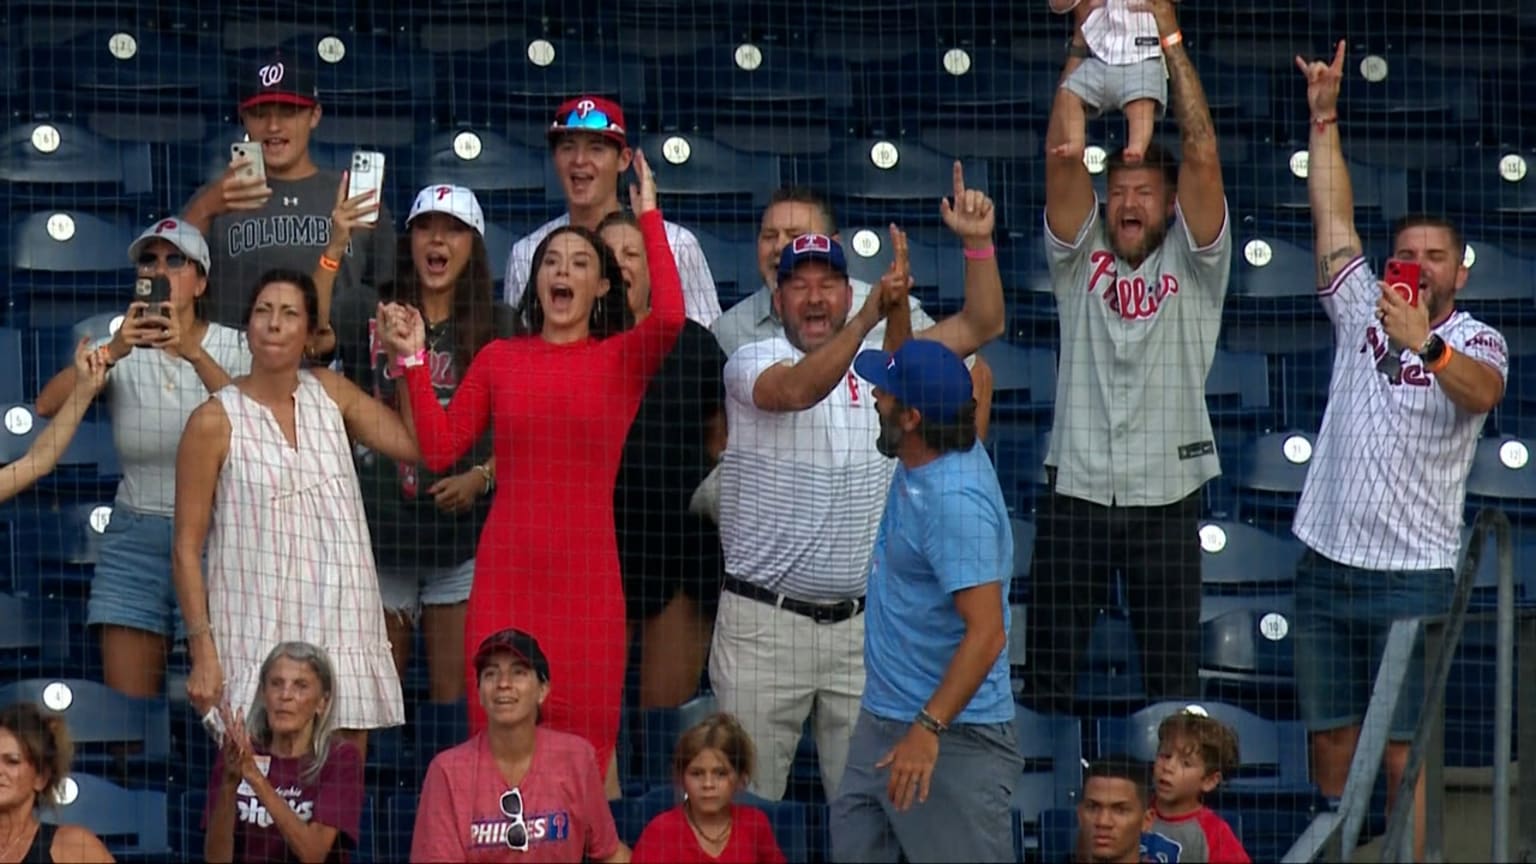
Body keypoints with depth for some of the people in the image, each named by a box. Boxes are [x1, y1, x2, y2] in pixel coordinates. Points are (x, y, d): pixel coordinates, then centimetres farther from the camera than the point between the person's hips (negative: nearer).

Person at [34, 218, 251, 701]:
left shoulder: (231, 347, 0)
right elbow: (48, 406, -12)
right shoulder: (121, 349, 4)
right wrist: (112, 352, -27)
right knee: (125, 709, 0)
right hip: (136, 537, 2)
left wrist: (194, 353, -33)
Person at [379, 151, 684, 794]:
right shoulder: (499, 359, 11)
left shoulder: (621, 358, 5)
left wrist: (649, 217, -9)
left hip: (587, 575, -1)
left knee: (588, 741, -2)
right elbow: (438, 448, 8)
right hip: (505, 572, 1)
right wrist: (414, 361, 2)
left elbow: (669, 317, -16)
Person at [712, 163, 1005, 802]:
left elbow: (982, 325, 9)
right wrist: (871, 314, -40)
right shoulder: (752, 362, -4)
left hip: (860, 626, 4)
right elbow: (797, 390, -26)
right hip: (765, 623, -4)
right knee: (748, 802, -1)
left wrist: (977, 244, -7)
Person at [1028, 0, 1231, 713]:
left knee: (1172, 673, 2)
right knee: (1047, 671, 4)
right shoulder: (1079, 259, 10)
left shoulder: (1193, 265, 6)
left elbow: (1202, 157, -6)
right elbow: (1062, 158, -1)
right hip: (1076, 488, 1)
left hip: (1166, 493, -1)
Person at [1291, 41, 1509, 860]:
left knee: (1400, 747, -6)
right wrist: (1324, 118, 2)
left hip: (1413, 571, -4)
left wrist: (1428, 346, -45)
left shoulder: (1475, 341, -4)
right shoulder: (1362, 311, 9)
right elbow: (1334, 216, 8)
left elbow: (1482, 392, -27)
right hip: (1327, 560, 5)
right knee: (1330, 734, 9)